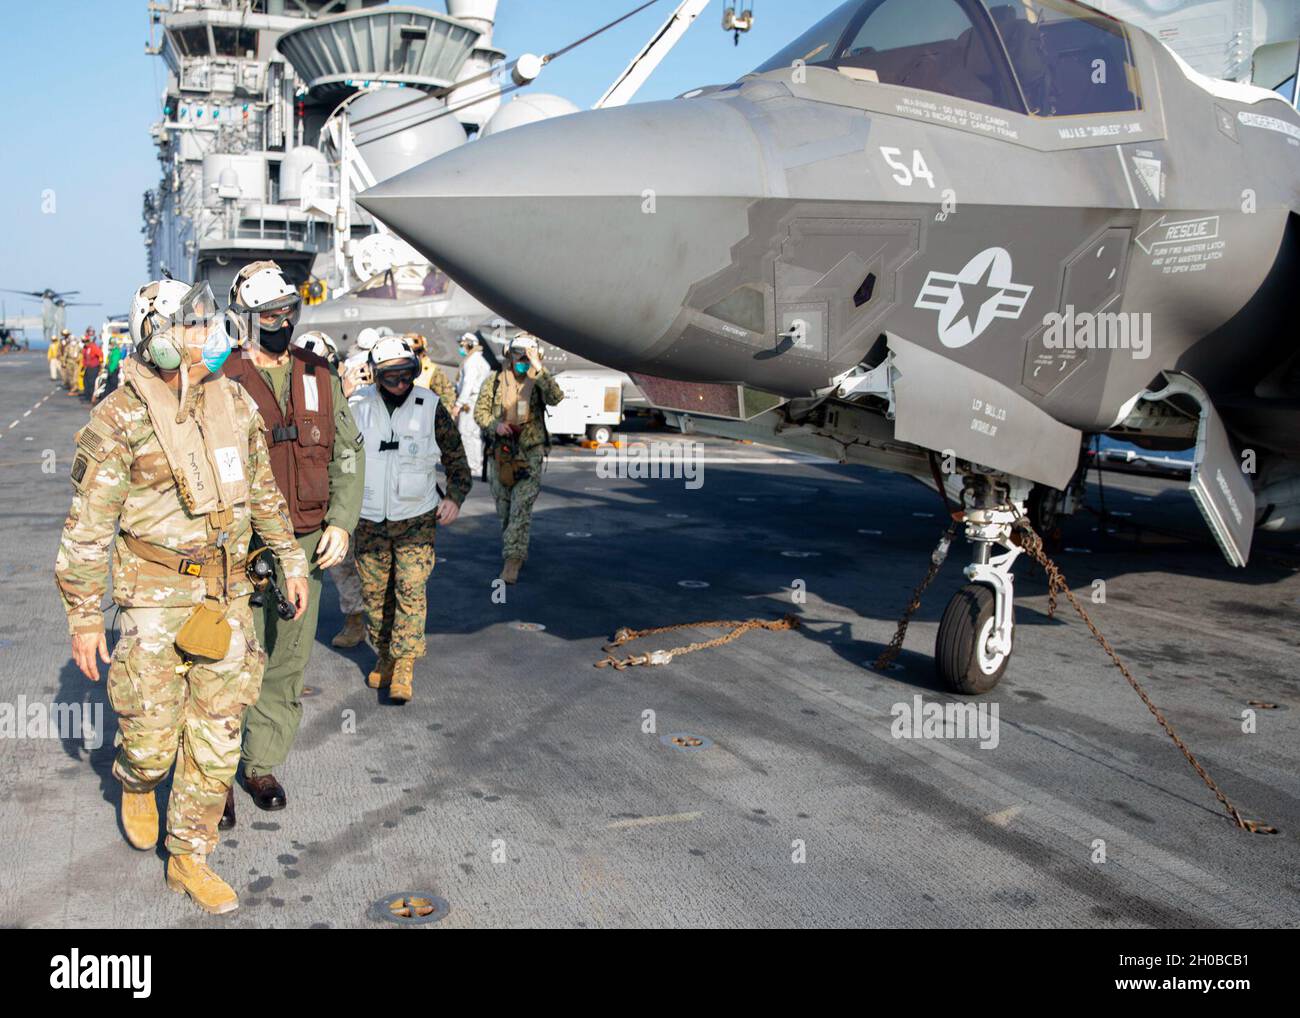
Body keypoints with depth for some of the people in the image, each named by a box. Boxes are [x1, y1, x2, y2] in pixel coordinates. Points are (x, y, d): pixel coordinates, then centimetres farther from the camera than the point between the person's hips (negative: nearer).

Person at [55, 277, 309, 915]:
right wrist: (83, 617, -8)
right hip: (155, 594, -5)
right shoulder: (120, 419, -11)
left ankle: (189, 858, 24)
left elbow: (264, 490, 17)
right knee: (152, 738, 2)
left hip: (226, 591, 5)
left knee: (217, 738, 8)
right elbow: (87, 527, -8)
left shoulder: (234, 402, 5)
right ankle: (134, 782, 39)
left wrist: (290, 559, 18)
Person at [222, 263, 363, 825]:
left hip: (306, 542, 4)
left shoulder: (320, 376, 7)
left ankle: (263, 765, 27)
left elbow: (348, 453, 10)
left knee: (287, 662, 11)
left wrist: (341, 523, 0)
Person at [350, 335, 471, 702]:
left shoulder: (430, 407, -2)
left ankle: (404, 666, -8)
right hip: (369, 520, 2)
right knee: (375, 592, 8)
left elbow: (456, 458, 7)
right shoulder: (357, 406, 0)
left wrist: (454, 497, -8)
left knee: (411, 589, -11)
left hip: (416, 519, -2)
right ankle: (384, 657, 25)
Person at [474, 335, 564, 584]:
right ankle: (518, 550, 33)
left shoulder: (539, 381, -3)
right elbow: (479, 412, 5)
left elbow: (556, 398, -24)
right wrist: (495, 425, -15)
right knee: (504, 508, 13)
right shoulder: (495, 382, 3)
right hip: (501, 452, 3)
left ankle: (513, 559, -12)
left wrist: (539, 369, -31)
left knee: (521, 506, -13)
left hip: (530, 454, -3)